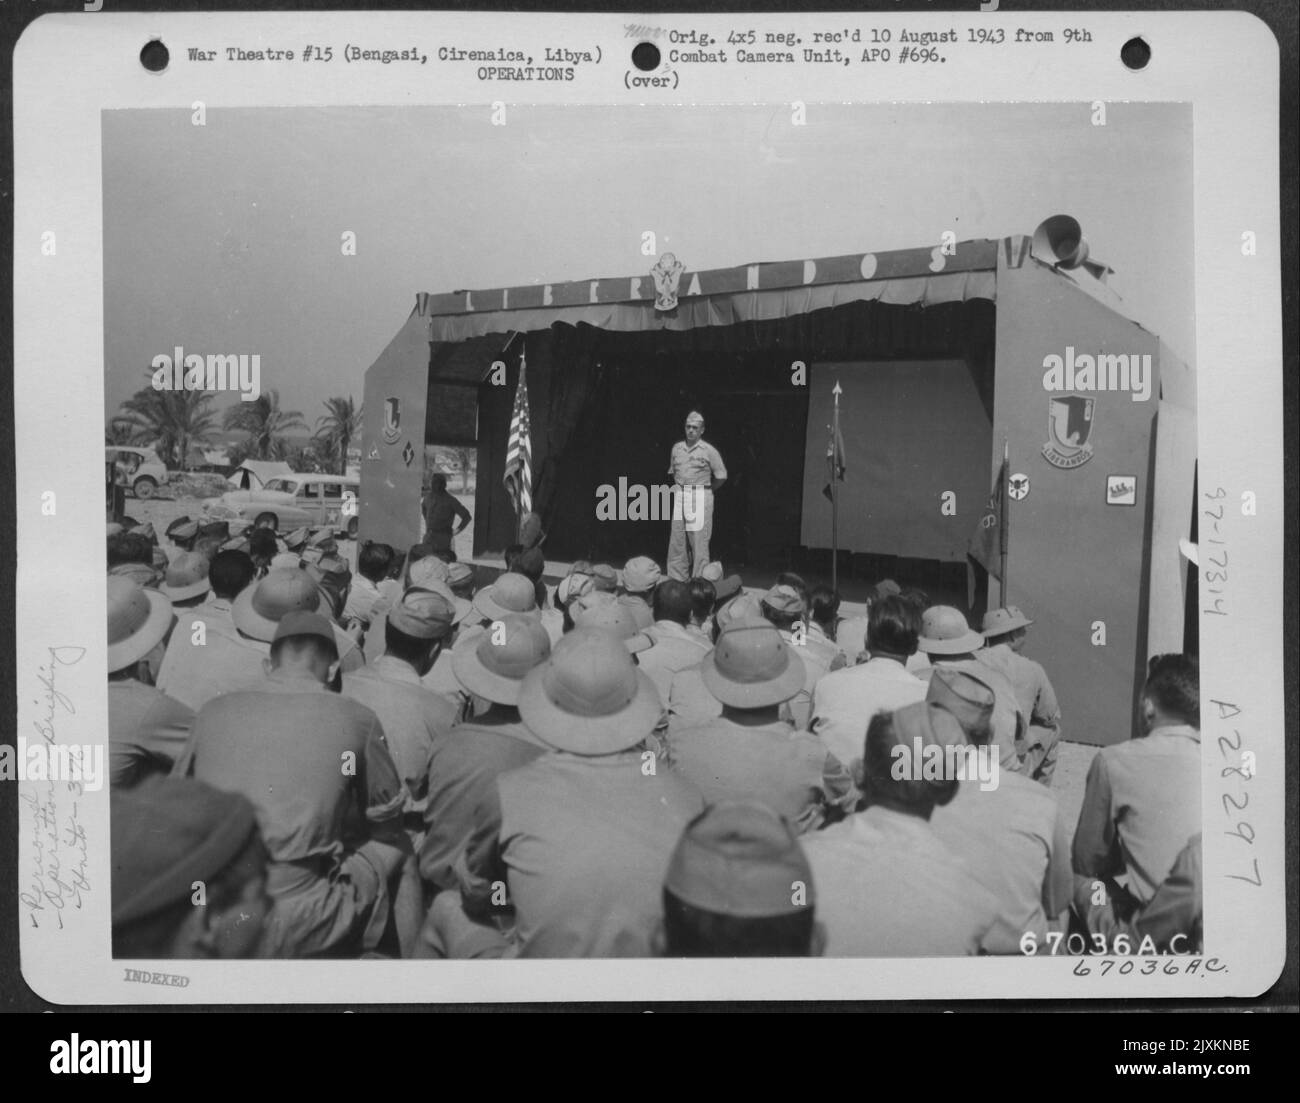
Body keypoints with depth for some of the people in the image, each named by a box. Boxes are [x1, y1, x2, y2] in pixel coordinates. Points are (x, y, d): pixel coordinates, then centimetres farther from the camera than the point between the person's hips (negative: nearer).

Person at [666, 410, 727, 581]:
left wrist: (705, 490, 4)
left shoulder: (709, 451, -5)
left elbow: (721, 477, -1)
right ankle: (676, 579, 11)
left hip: (700, 498, -5)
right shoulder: (676, 448, 11)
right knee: (677, 540, 5)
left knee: (699, 541, -6)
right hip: (679, 497, 5)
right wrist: (680, 487, 12)